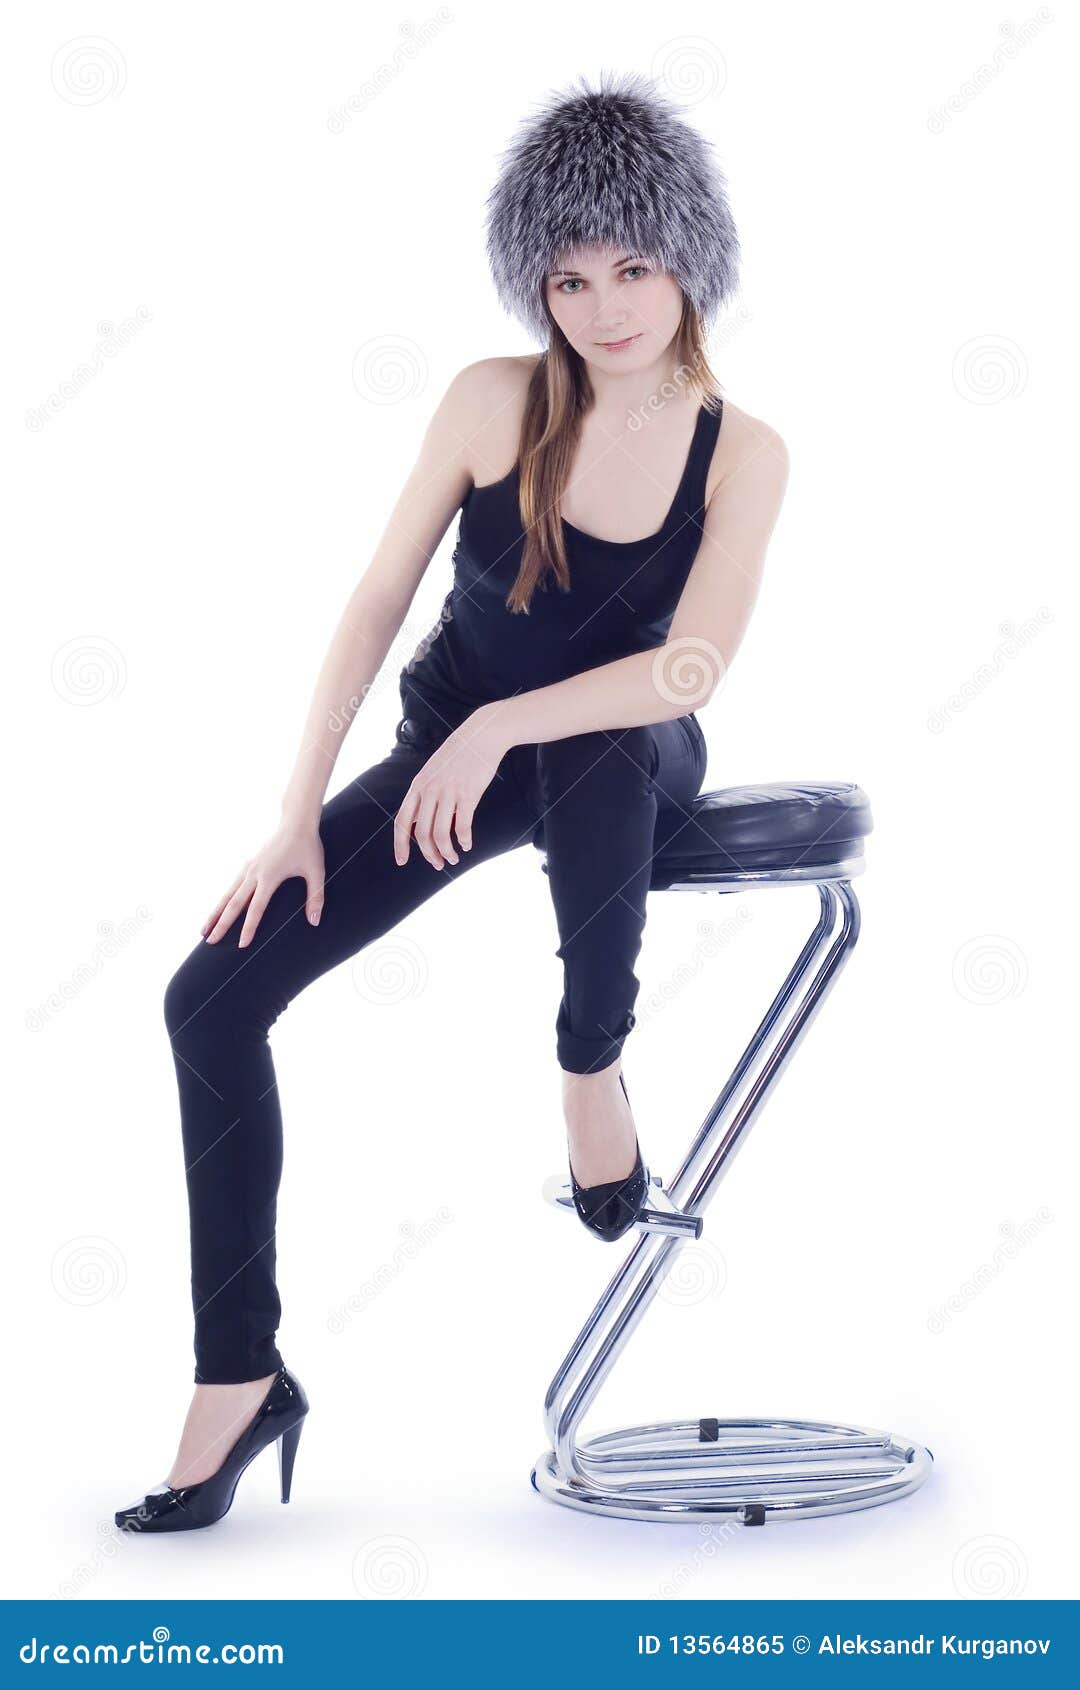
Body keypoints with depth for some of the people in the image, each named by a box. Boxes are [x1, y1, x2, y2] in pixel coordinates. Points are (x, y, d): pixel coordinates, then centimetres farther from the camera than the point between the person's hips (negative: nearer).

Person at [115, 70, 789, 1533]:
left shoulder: (743, 453, -10)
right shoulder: (492, 401, -8)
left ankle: (593, 1066, -17)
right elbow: (377, 603, -6)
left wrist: (502, 727, -31)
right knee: (211, 999, -13)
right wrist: (298, 815, -11)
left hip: (624, 755, -2)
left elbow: (693, 665, -19)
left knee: (597, 759, -43)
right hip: (454, 749, 2)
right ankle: (239, 1384, -3)